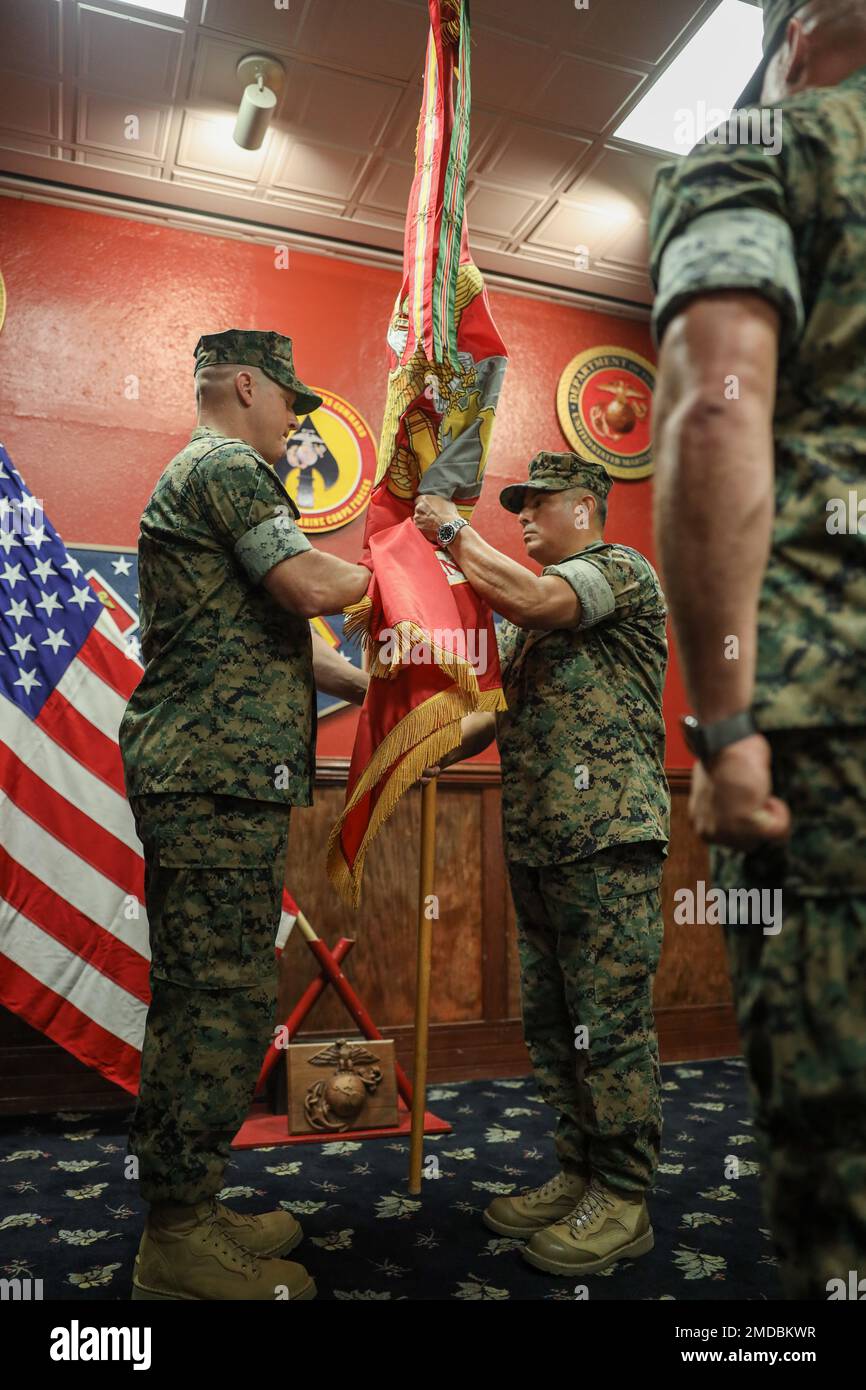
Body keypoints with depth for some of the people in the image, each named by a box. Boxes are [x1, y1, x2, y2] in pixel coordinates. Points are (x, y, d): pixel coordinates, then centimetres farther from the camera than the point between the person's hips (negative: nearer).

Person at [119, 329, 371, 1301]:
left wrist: (375, 691, 24)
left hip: (217, 779, 11)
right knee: (220, 1000, -6)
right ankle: (178, 1242, 6)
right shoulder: (226, 466, -4)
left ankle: (186, 1213, 24)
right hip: (219, 776, -11)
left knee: (205, 998, 13)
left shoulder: (202, 477, 29)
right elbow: (311, 586, -17)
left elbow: (268, 638, 28)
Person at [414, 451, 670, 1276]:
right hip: (535, 840, 9)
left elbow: (532, 599, -20)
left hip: (607, 836, -8)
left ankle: (624, 1201, 13)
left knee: (610, 1021, -2)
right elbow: (506, 709, 22)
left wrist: (454, 533, -7)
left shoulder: (622, 568, -1)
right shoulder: (526, 602, 24)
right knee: (550, 1021, 13)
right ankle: (579, 1173, 27)